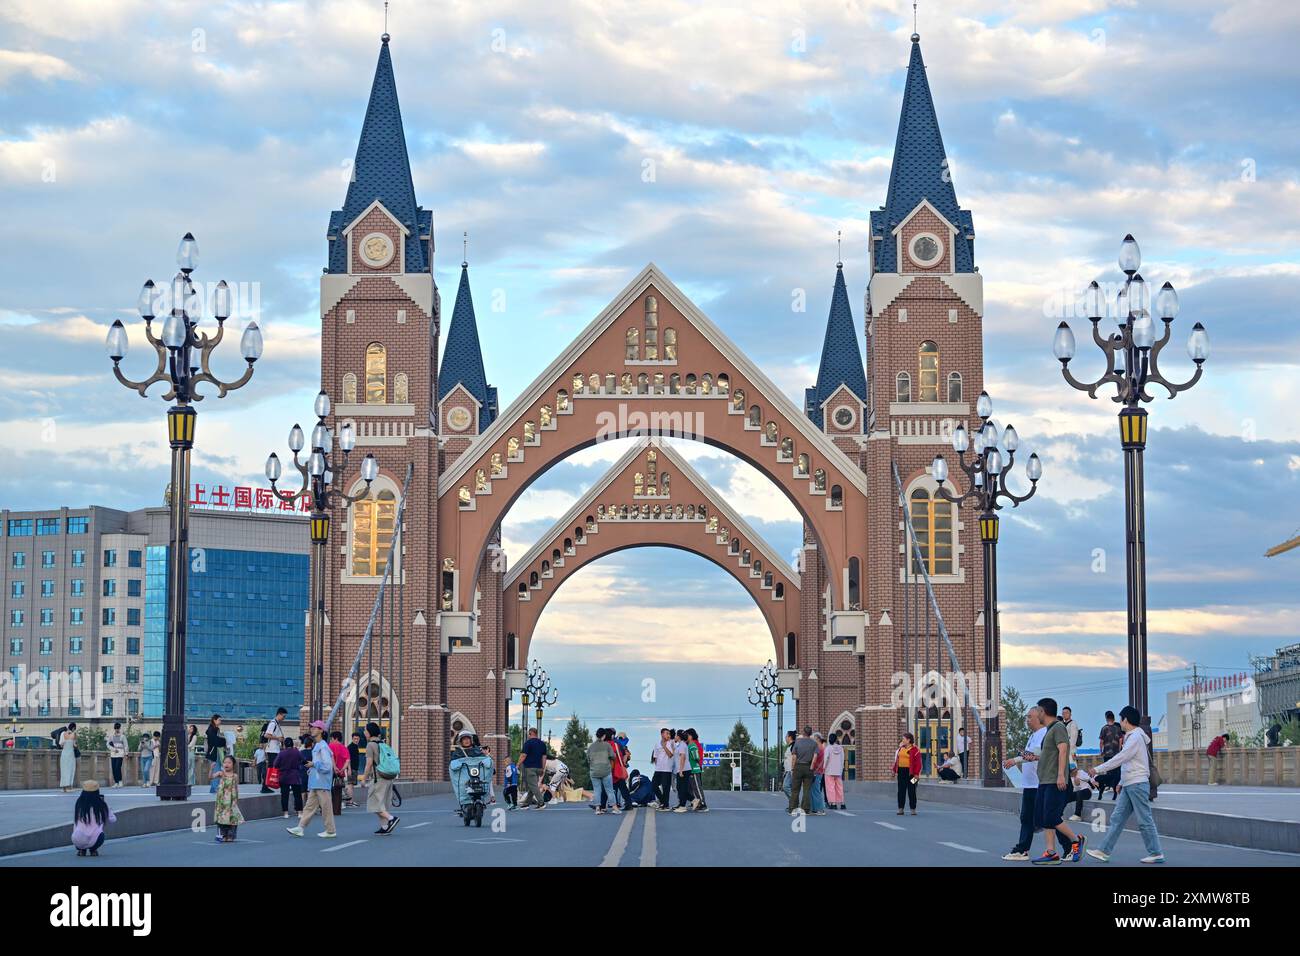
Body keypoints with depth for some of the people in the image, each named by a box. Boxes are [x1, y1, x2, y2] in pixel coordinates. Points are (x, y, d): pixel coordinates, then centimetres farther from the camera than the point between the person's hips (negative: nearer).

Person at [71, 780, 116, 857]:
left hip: (78, 841, 1)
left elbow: (75, 822, 17)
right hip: (94, 841, -1)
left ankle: (81, 850, 16)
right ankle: (93, 849, 12)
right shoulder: (101, 805, 3)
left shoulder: (79, 804, 6)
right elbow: (113, 819, 16)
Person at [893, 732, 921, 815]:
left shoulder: (915, 749, -7)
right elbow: (897, 760, 17)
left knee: (911, 791, 0)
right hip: (901, 772, 6)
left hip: (910, 772, -6)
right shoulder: (901, 748, 13)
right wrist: (895, 771, 14)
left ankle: (913, 809, 8)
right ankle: (900, 809, 11)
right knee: (901, 790, 6)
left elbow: (918, 763, -11)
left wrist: (916, 774, -17)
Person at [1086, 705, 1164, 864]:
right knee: (1117, 818, 6)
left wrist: (1099, 769, -17)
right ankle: (1105, 851, 5)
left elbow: (1121, 758, -19)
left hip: (1137, 784, -10)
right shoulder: (1131, 737, 18)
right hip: (1129, 785, 10)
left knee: (1144, 820, -5)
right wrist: (1121, 782, 22)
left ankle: (1156, 854, 1)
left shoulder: (1135, 737, -13)